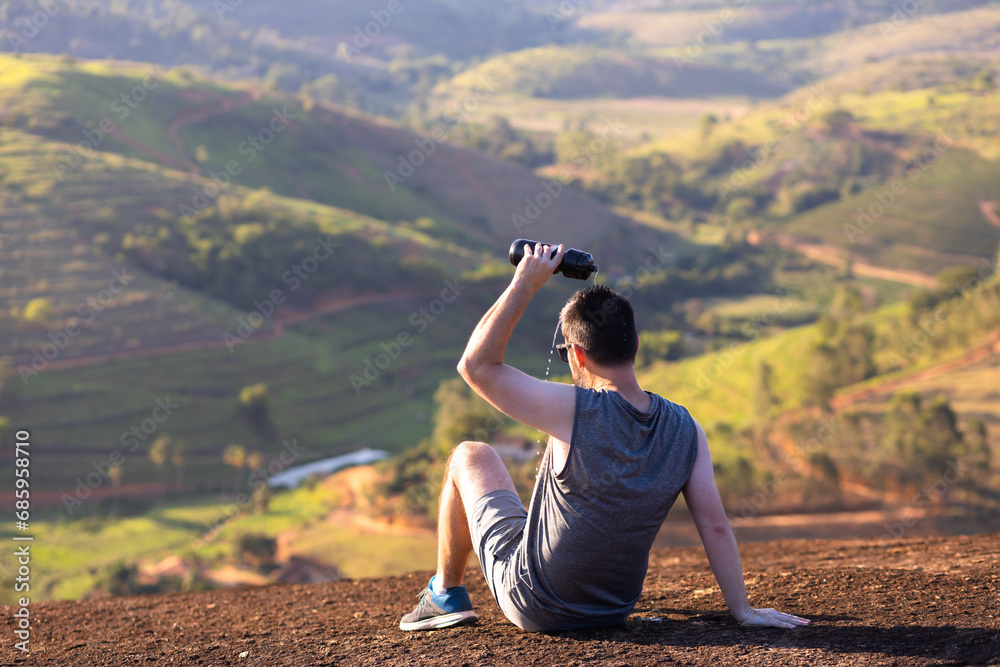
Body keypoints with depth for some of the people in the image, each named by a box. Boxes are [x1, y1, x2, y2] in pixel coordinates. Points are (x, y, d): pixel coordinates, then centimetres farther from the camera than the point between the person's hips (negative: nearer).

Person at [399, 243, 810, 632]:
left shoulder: (576, 412, -27)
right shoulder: (685, 430, -13)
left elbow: (477, 365, -18)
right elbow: (715, 527, -10)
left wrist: (523, 286, -15)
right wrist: (743, 611, -1)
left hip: (533, 605, -5)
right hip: (614, 609, 5)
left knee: (471, 456, 16)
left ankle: (447, 596, 28)